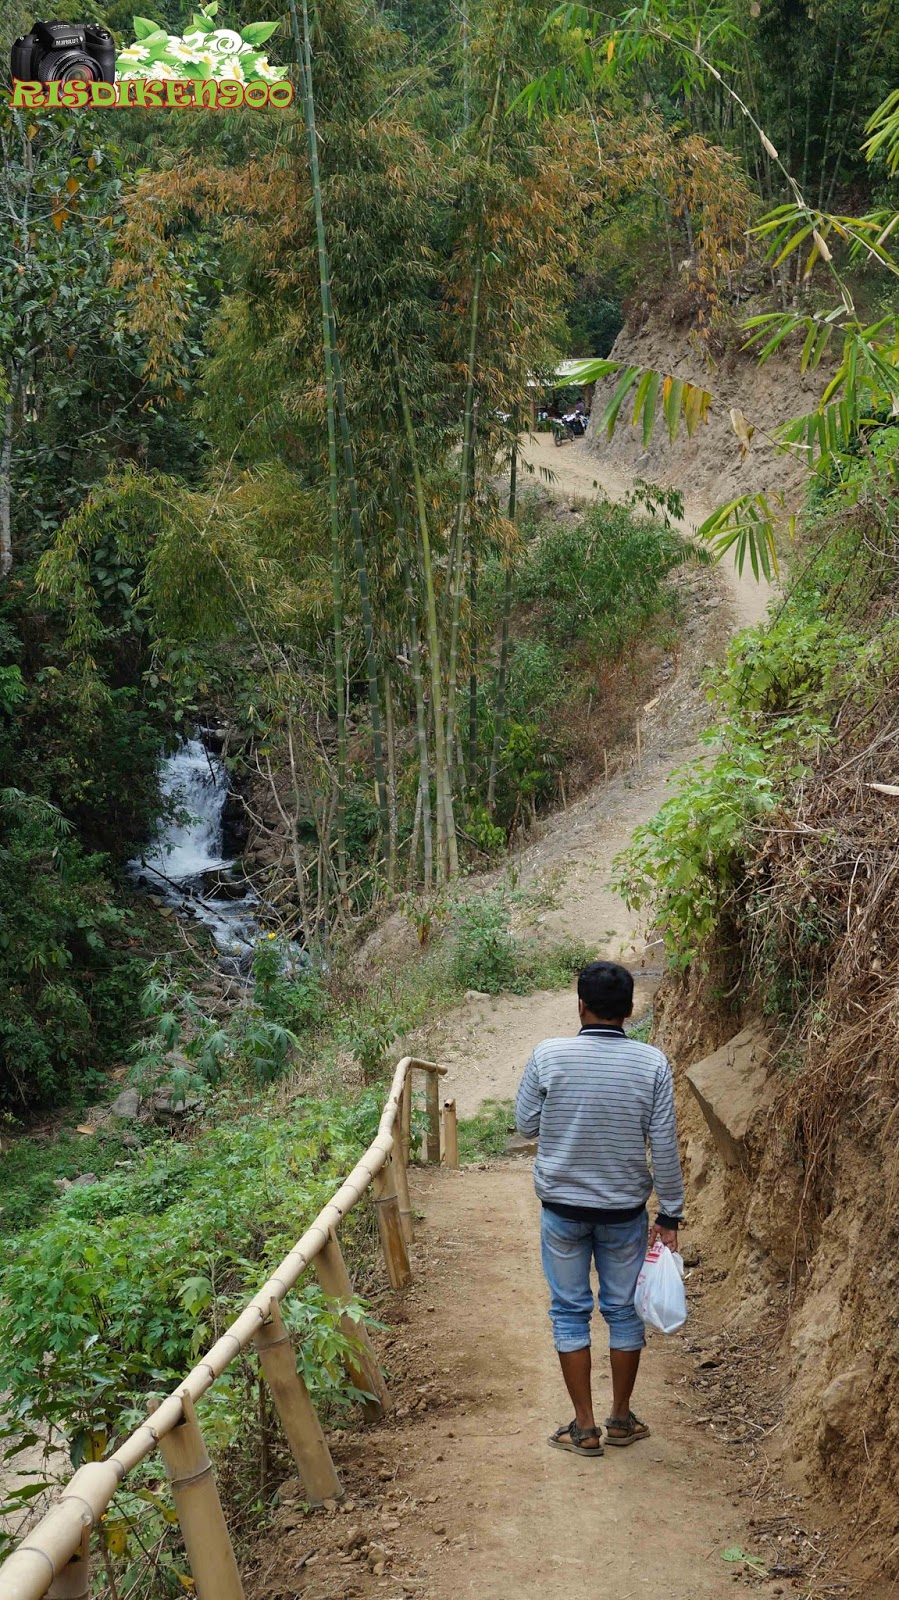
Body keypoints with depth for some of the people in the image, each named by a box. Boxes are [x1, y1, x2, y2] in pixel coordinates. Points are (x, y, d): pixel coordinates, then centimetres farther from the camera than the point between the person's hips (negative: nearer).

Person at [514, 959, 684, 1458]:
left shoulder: (548, 1056, -13)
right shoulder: (652, 1064, -11)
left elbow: (526, 1125, -2)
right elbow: (664, 1146, -8)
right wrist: (670, 1214, 1)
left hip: (563, 1208, -1)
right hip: (625, 1210, 1)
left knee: (570, 1310, 11)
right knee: (624, 1310, 15)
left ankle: (584, 1427, 15)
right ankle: (621, 1419, 27)